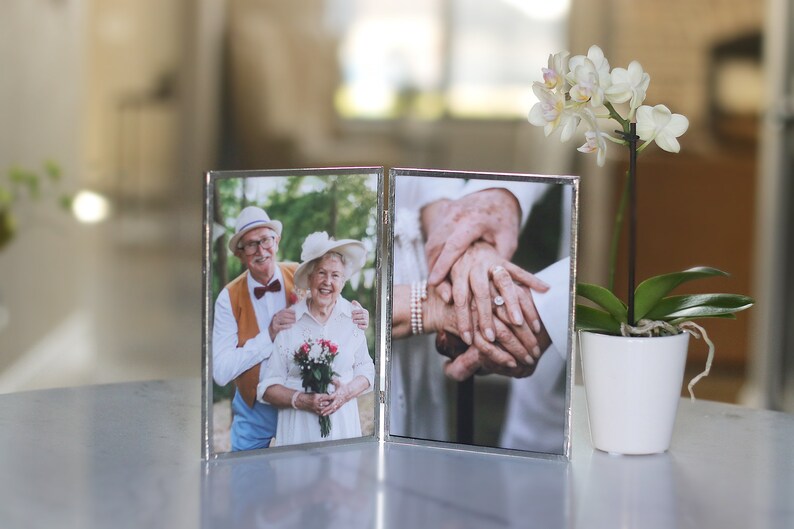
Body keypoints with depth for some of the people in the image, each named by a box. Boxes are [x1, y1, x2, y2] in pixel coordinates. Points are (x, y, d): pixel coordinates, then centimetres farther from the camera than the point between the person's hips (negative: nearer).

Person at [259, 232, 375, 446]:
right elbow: (267, 387, -1)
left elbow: (366, 371, 11)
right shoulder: (287, 321, -4)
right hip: (298, 430, -2)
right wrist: (301, 400, -16)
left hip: (343, 425, 2)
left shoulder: (353, 317, 4)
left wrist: (347, 392, -7)